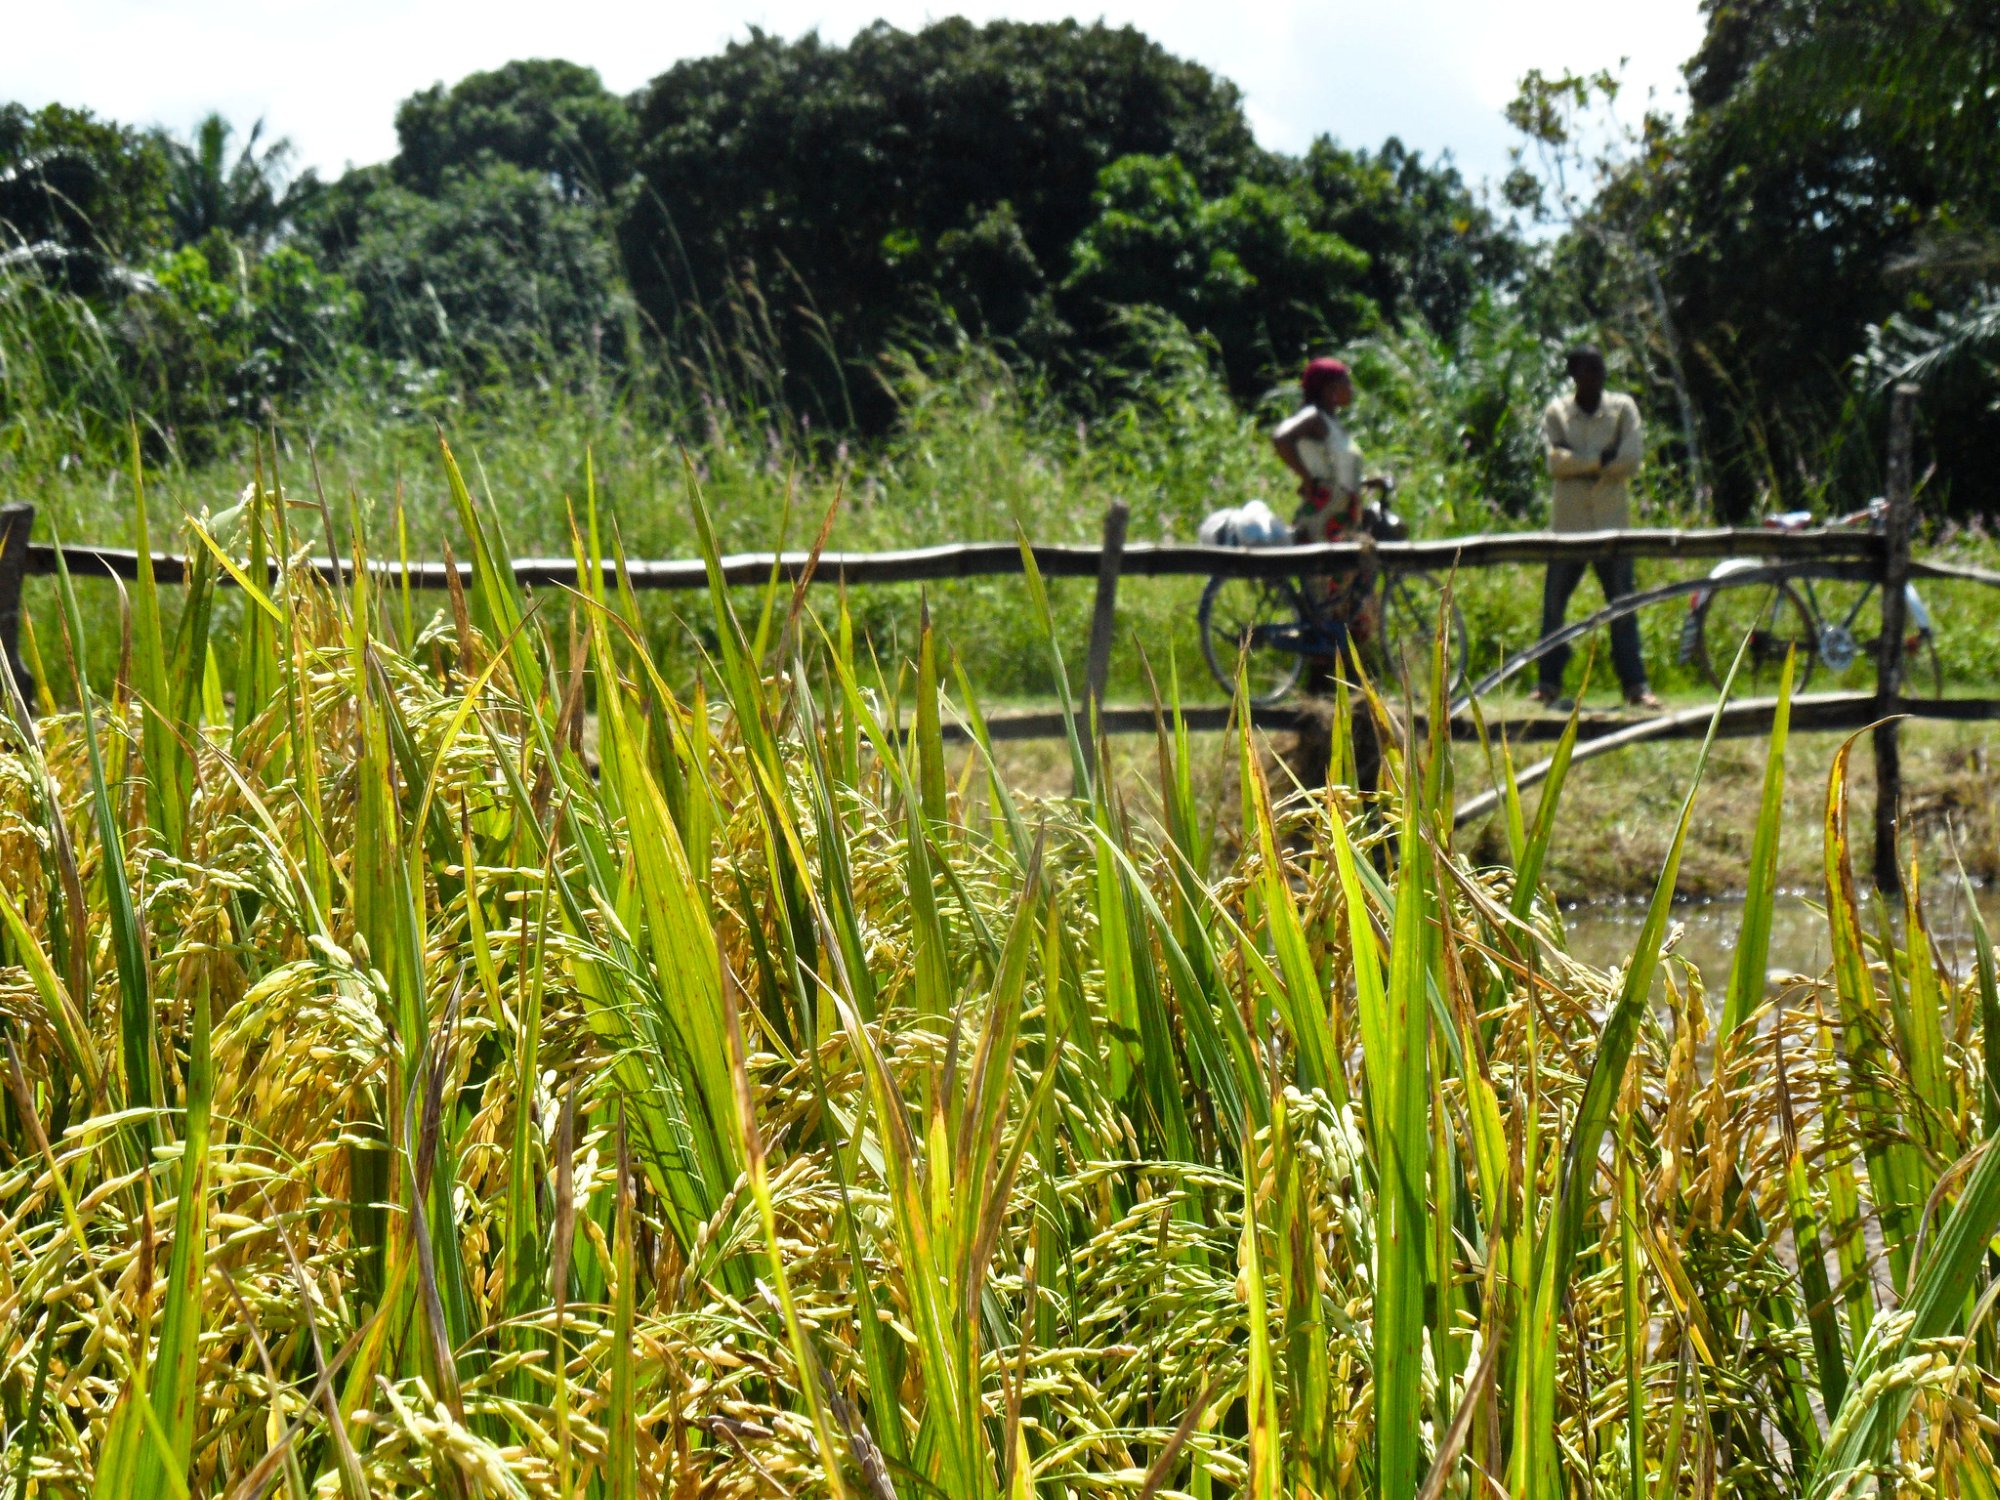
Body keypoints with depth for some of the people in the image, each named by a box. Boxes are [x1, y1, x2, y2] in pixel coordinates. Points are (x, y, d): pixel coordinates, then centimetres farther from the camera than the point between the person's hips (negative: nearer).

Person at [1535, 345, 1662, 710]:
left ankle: (1635, 685, 1)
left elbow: (1630, 461, -7)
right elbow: (1555, 462, -10)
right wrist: (1601, 457, -14)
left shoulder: (1623, 407, 4)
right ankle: (1549, 684, 9)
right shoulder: (1556, 412, 4)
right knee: (1554, 603, 1)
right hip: (1567, 522, 0)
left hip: (1612, 521, 0)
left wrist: (1578, 465, -9)